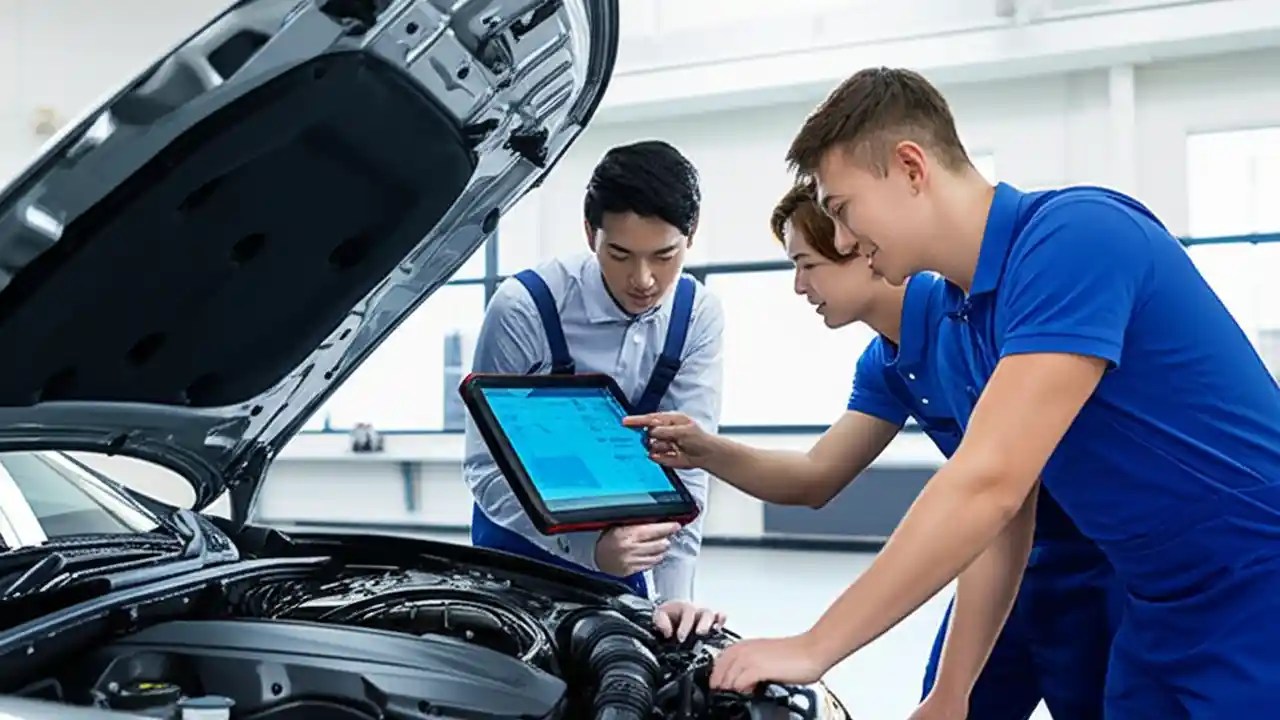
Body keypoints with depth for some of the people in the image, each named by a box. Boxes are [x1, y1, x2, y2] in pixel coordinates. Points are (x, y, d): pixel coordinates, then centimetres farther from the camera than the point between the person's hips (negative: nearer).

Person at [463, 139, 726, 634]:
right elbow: (487, 466, -24)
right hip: (523, 544, -3)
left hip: (619, 542, 3)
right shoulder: (524, 308, -24)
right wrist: (589, 545, -37)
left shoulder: (699, 317, -13)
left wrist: (674, 596, -26)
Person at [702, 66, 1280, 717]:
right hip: (1165, 618, 8)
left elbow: (988, 486, -29)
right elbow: (999, 523, 10)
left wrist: (813, 648, -24)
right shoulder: (967, 322, 6)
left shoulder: (1077, 236, -22)